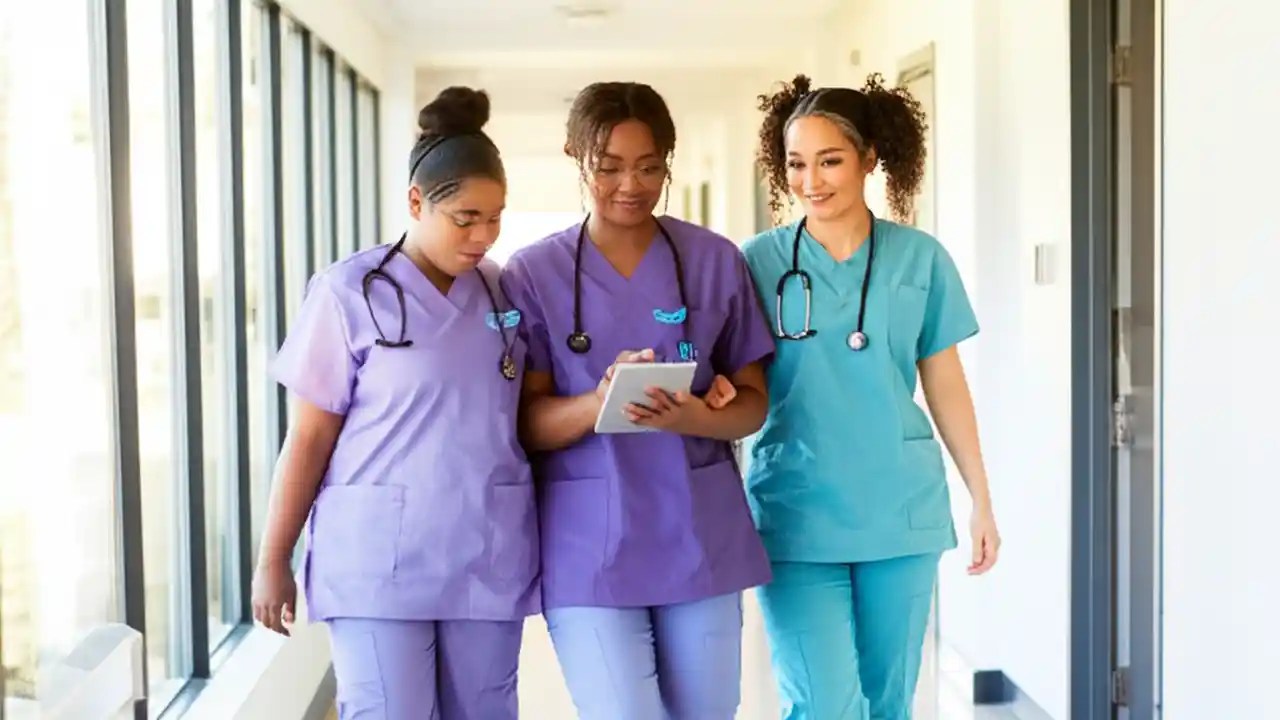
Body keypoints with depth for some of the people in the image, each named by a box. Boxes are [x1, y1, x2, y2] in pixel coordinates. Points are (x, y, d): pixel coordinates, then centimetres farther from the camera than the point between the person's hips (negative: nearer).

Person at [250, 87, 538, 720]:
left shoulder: (505, 292, 8)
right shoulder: (350, 293, -4)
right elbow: (311, 436, -1)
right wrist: (273, 561, -1)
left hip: (489, 558, 4)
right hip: (378, 560, -4)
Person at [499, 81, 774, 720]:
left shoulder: (716, 261, 3)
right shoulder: (532, 274, -1)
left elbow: (753, 401, 6)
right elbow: (528, 423, -4)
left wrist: (697, 416, -17)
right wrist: (601, 402, -25)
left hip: (700, 538, 2)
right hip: (588, 547, -2)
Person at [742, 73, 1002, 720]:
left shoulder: (920, 258, 2)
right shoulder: (759, 261, -2)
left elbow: (945, 385, 8)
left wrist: (981, 499, 9)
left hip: (902, 511, 2)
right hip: (798, 517, -2)